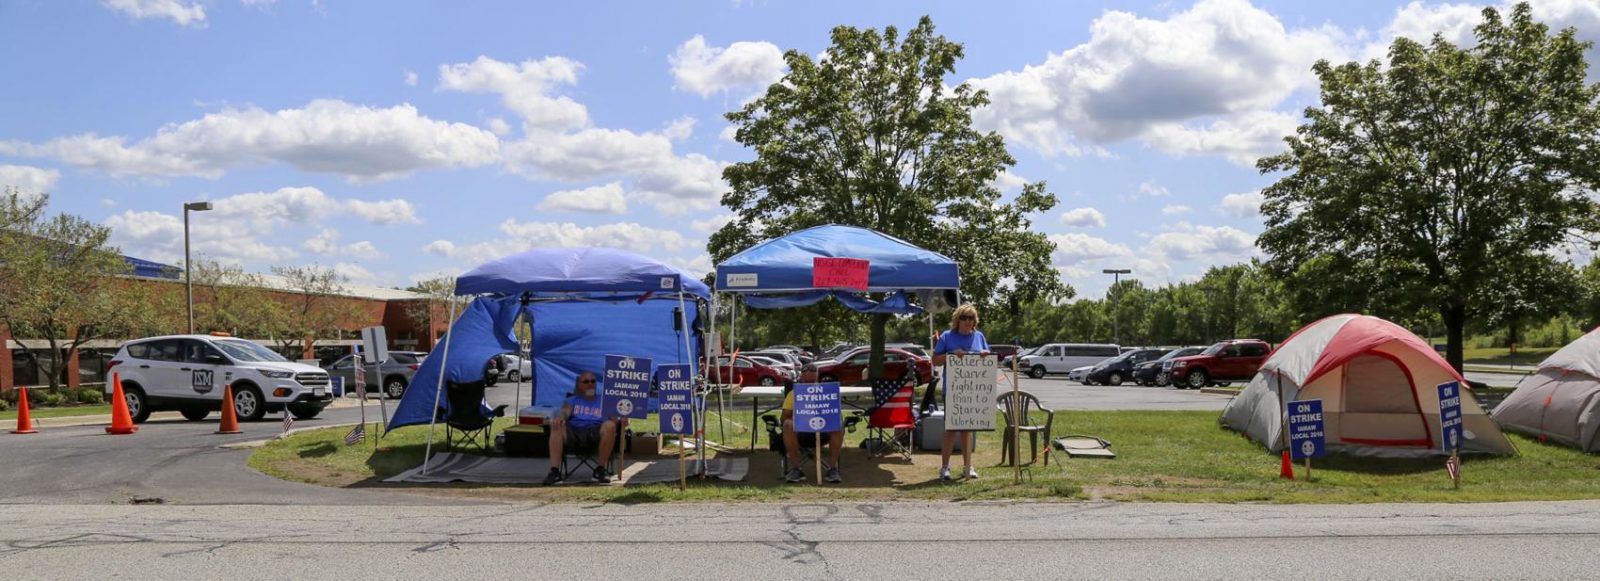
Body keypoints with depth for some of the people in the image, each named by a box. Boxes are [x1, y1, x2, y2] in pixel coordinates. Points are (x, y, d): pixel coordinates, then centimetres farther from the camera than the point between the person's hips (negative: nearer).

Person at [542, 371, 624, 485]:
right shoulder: (572, 400, 28)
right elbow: (565, 412, 7)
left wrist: (622, 420, -14)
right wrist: (560, 417, -19)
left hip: (596, 432, -1)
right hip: (573, 431, 1)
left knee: (610, 425, -32)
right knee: (556, 425, -30)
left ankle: (600, 470, -22)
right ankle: (554, 472, -37)